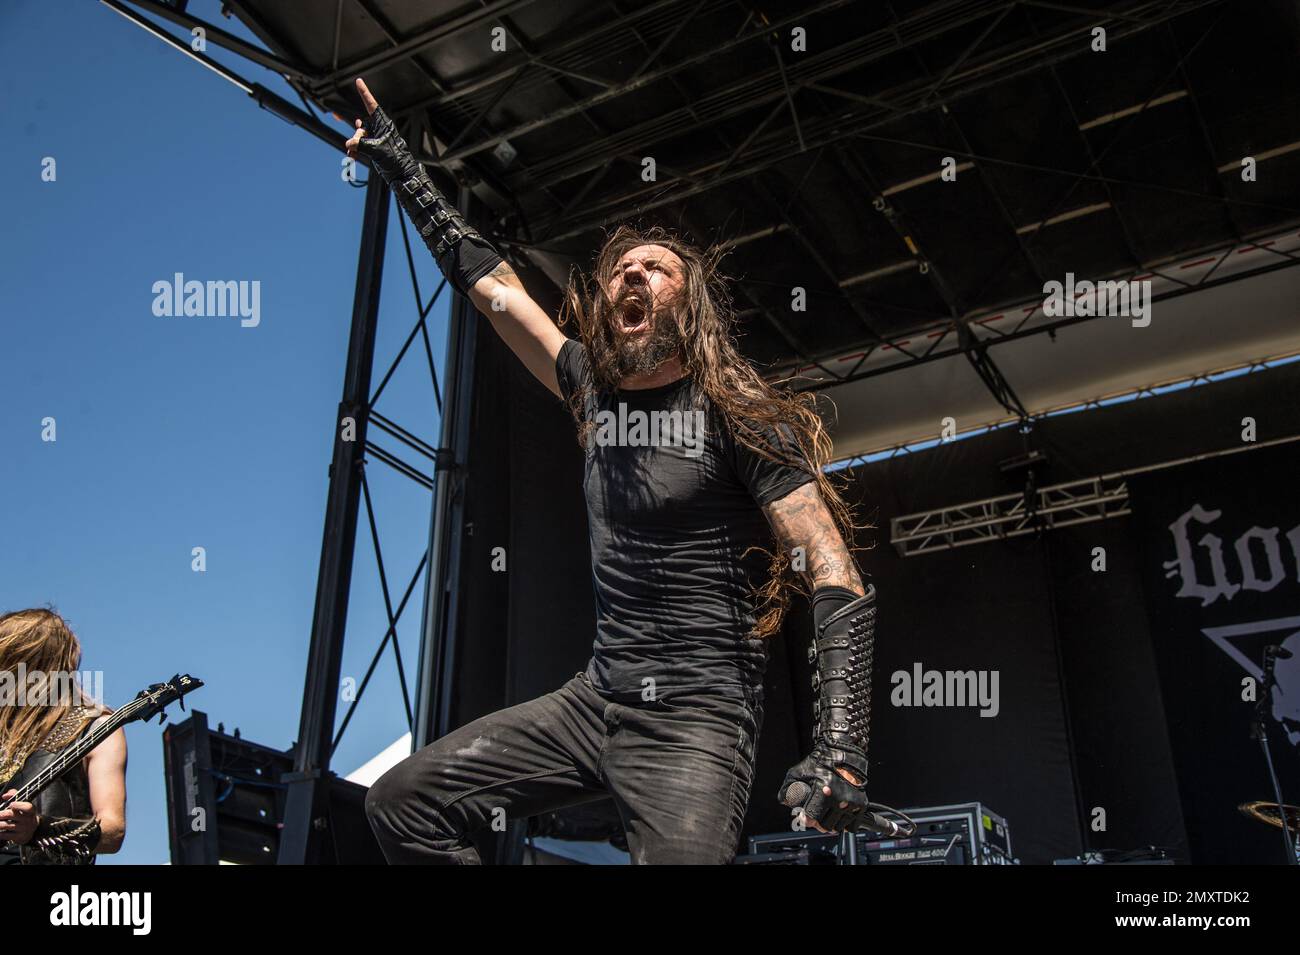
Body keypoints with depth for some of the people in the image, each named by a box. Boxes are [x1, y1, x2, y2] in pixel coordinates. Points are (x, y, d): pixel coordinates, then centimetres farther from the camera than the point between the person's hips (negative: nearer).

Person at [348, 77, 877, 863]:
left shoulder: (739, 415, -8)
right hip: (594, 700, 6)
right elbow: (488, 280, 16)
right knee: (401, 803, 1)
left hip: (697, 721, -6)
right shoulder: (594, 392, 9)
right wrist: (395, 159, 22)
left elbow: (837, 580, -13)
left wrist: (842, 748, -24)